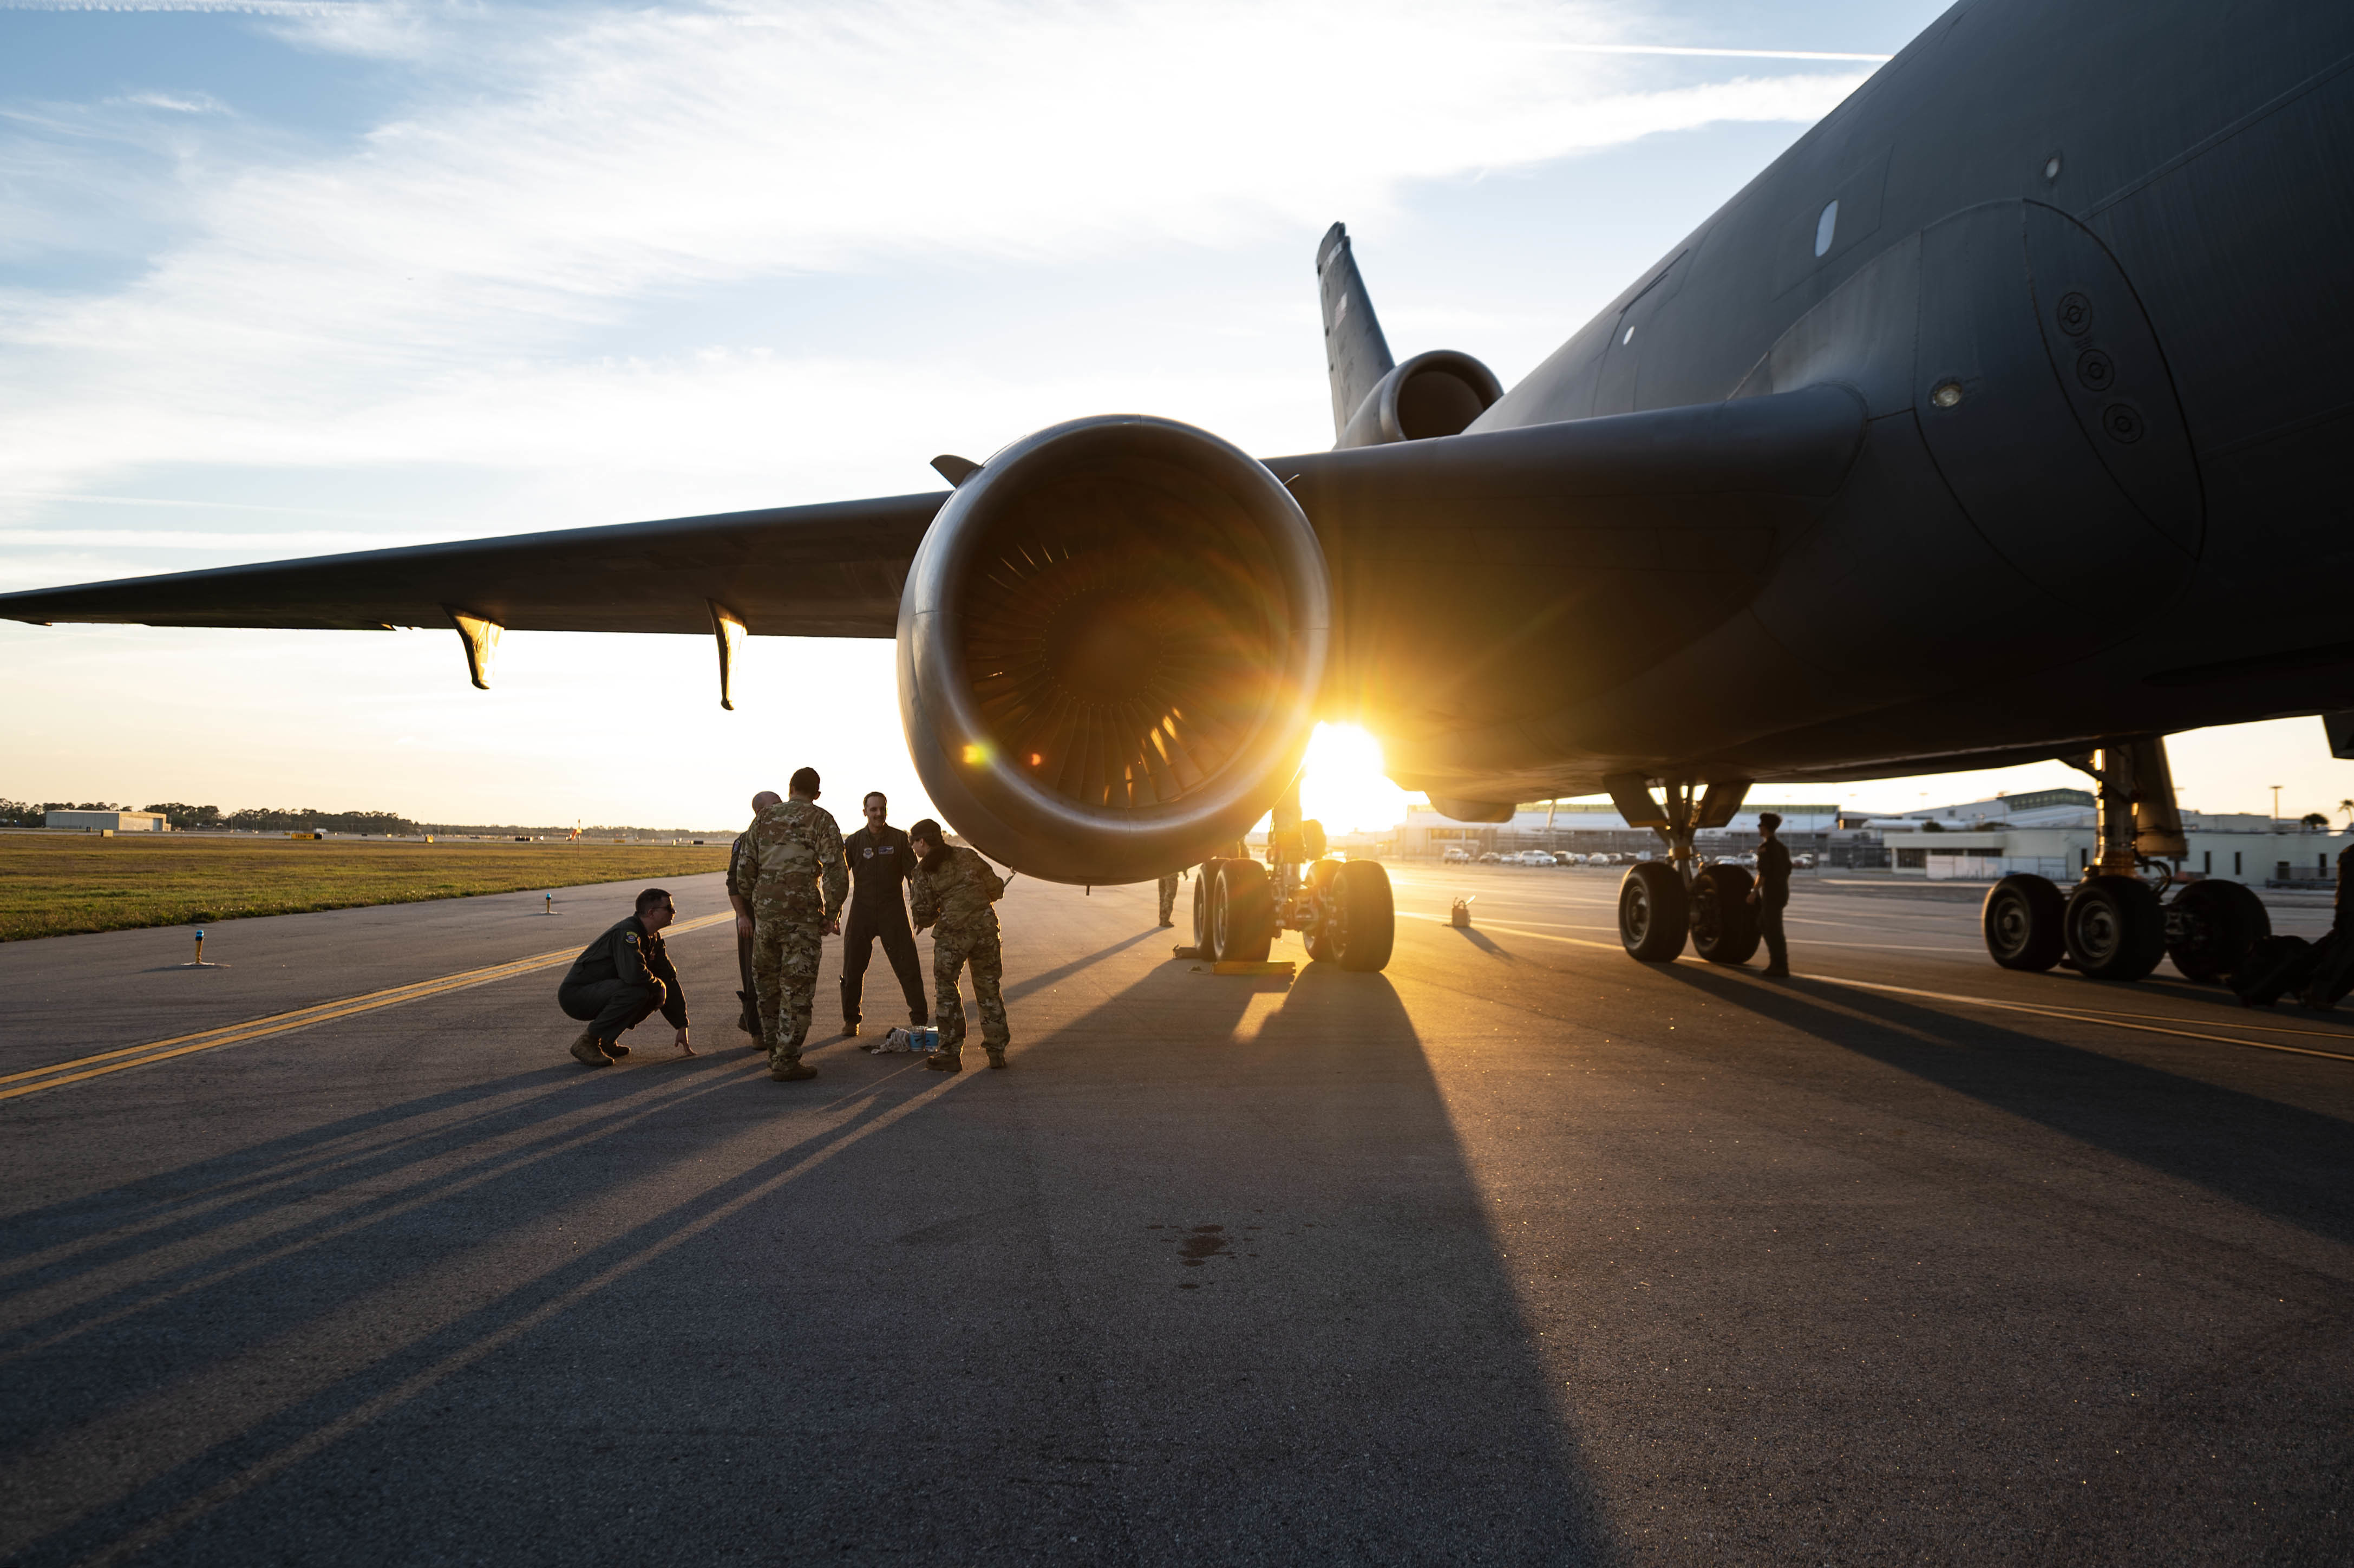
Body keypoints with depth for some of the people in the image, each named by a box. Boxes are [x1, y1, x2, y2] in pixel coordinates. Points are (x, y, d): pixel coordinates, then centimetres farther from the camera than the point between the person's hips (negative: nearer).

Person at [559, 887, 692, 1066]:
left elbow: (669, 979, 11)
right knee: (636, 991, -30)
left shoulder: (653, 938, 8)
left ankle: (606, 1039, 9)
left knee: (655, 993, 2)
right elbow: (634, 974, -37)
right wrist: (659, 986, -16)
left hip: (600, 992, 9)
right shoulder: (628, 932, -22)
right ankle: (587, 1042, -17)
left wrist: (682, 1026, 9)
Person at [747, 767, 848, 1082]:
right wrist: (832, 914, -2)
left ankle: (776, 1053, 27)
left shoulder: (763, 819, 12)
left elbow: (746, 870, 13)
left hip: (764, 914, 4)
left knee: (768, 986, 17)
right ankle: (786, 1063, 3)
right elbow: (836, 872, -12)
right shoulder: (820, 820, -2)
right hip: (803, 915, -4)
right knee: (797, 990, 2)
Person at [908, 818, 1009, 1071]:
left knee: (946, 991, 10)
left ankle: (951, 1053, 9)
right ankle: (997, 1051, 17)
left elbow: (924, 913, -2)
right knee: (989, 988, 14)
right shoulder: (967, 855, 10)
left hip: (952, 933, -4)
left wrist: (925, 922, 21)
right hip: (986, 927, 4)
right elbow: (996, 889, 10)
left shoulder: (924, 870, 1)